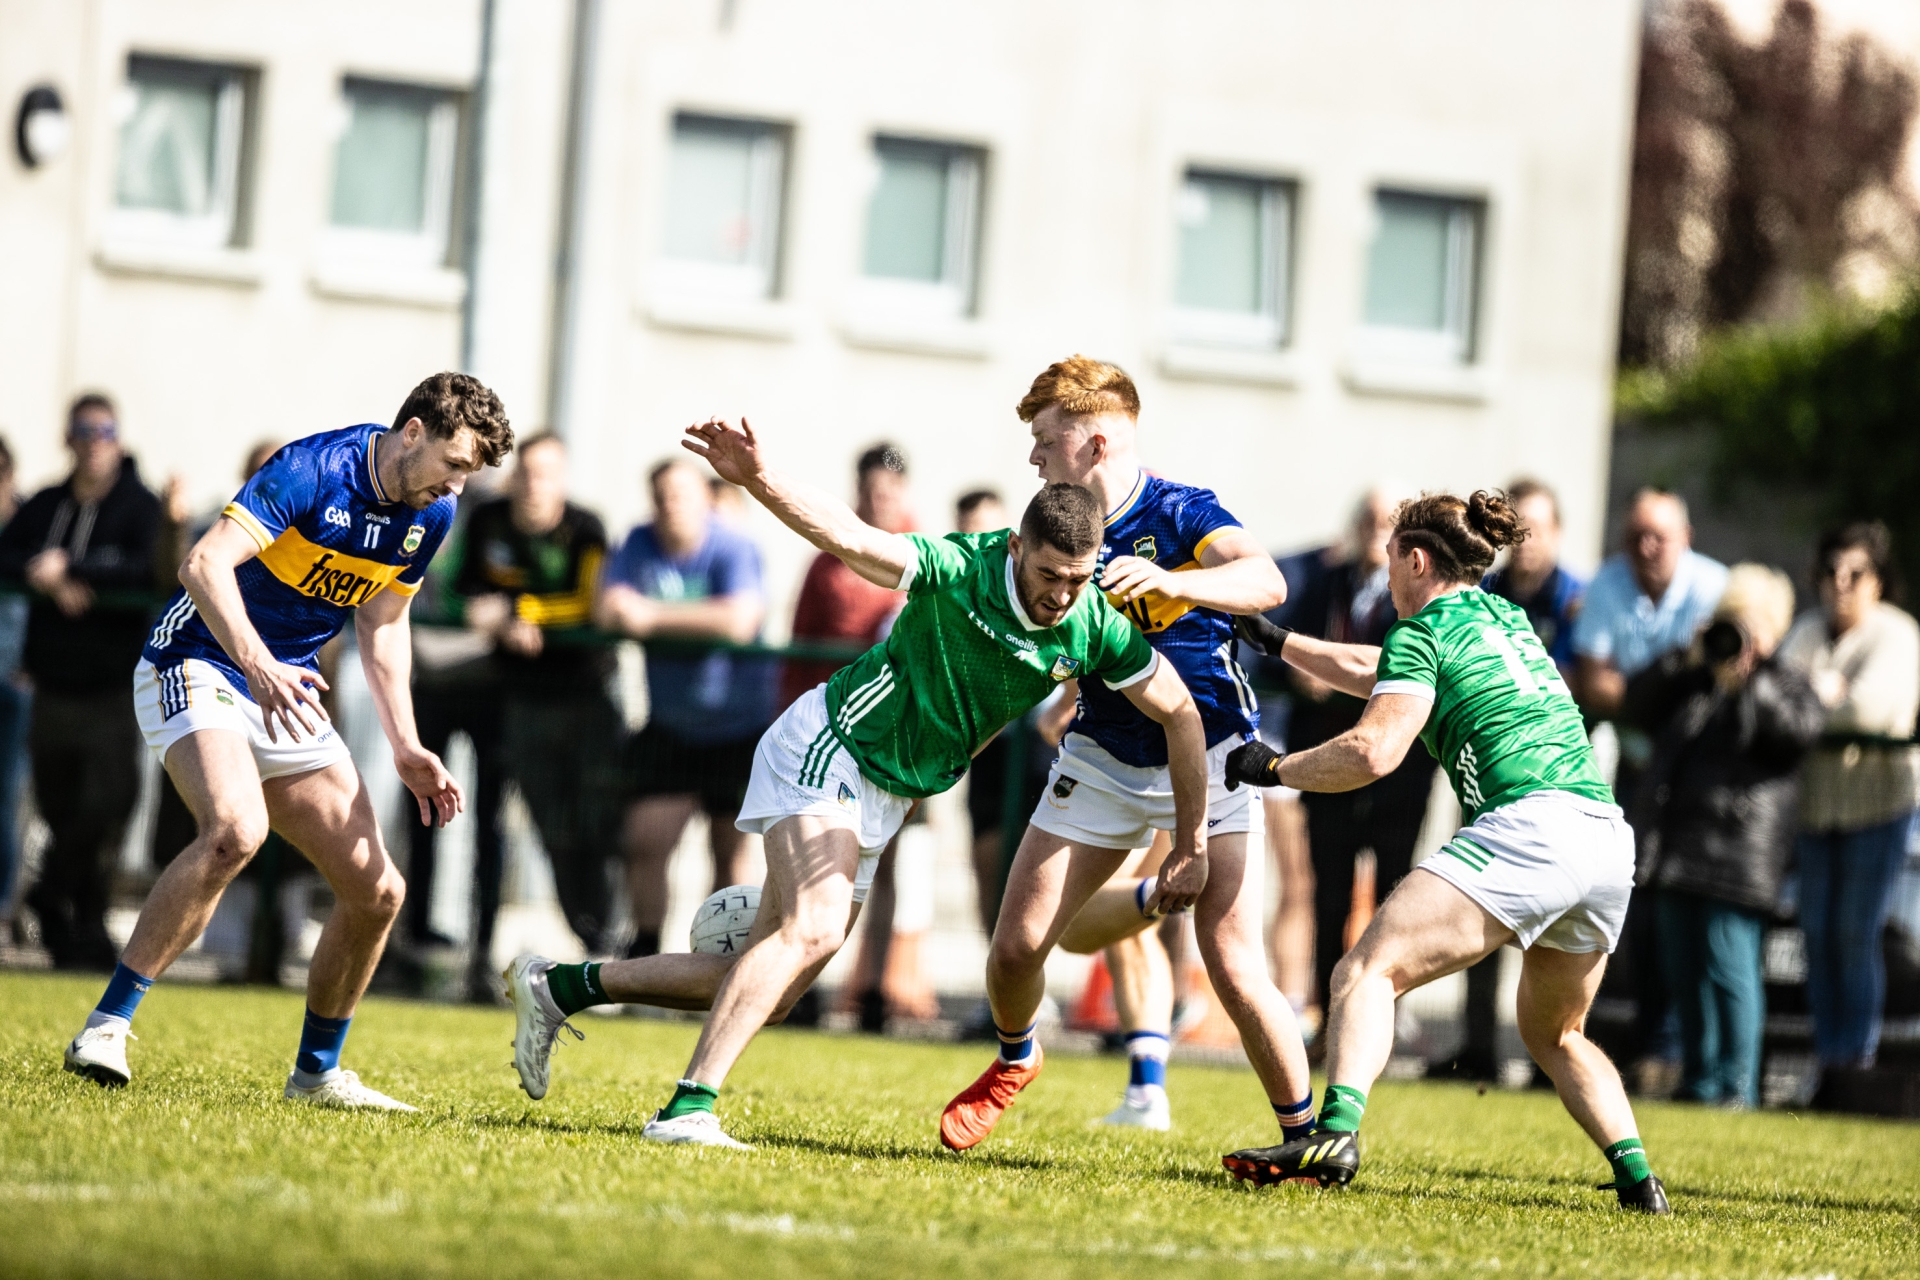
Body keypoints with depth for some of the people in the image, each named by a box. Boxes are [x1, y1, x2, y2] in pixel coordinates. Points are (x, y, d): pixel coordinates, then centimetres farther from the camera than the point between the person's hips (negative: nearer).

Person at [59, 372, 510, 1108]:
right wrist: (257, 662, -46)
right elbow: (206, 563, -32)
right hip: (198, 668, -8)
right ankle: (107, 1028, -30)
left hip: (287, 694, 8)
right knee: (235, 829, -35)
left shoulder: (431, 515, 2)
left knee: (377, 891, 1)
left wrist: (406, 747, 6)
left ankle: (316, 1073, 19)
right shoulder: (315, 470, -21)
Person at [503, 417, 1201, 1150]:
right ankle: (689, 1108, -30)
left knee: (765, 993, 5)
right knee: (812, 931, -29)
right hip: (827, 749, -7)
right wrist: (758, 479, -51)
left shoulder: (1094, 626, -8)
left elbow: (1180, 710, 1)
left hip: (885, 799, 7)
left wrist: (1192, 838, 0)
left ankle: (560, 986, 15)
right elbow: (851, 539, -34)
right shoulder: (959, 570, -22)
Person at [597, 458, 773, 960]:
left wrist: (655, 616, -25)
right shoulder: (640, 546, 0)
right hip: (669, 727, 4)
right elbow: (608, 611, -9)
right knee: (645, 842, -5)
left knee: (732, 852, -1)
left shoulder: (734, 550, -13)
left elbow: (739, 621, -27)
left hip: (741, 729, -3)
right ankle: (644, 952, 8)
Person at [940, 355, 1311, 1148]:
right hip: (1103, 760, 5)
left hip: (1207, 755, -5)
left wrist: (1165, 580, -48)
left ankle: (1305, 1135, 1)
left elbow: (1267, 583, -34)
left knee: (1235, 970, -16)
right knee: (1018, 945, -2)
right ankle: (1014, 1062, 33)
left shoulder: (1181, 513, -15)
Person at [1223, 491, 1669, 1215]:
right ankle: (1639, 1181, 12)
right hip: (1608, 836, 8)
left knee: (1369, 971, -14)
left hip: (1525, 825, -8)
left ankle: (1336, 1131, -38)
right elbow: (1378, 674, 42)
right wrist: (1277, 642, 47)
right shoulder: (1506, 618, 29)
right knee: (1554, 1035, 26)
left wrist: (1273, 768, 3)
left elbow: (1373, 752, -11)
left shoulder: (1424, 630, 4)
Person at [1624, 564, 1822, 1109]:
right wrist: (1685, 662, 2)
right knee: (1684, 968, 9)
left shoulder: (1782, 685, 4)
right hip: (1678, 848, 6)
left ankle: (1737, 1086, -5)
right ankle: (1698, 1080, 18)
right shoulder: (1691, 680, 19)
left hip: (1736, 854, -6)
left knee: (1729, 968, -9)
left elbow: (1802, 727, -14)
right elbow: (1637, 707, 11)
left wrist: (1748, 683, -17)